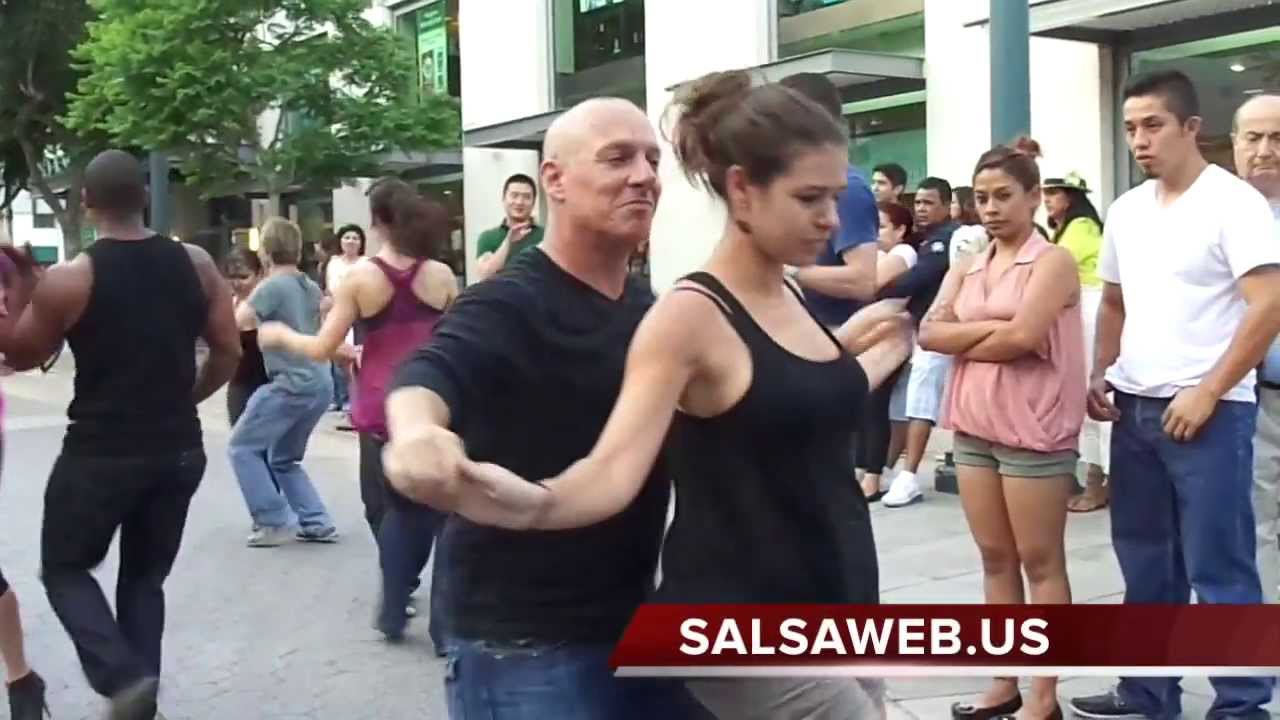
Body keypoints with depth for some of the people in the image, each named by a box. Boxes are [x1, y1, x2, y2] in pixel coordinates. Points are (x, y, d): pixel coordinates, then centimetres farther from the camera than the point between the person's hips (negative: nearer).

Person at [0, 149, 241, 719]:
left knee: (65, 569, 15)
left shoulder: (68, 279, -11)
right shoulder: (196, 265, -1)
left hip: (101, 452, -4)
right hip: (179, 450, 4)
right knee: (145, 578, 18)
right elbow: (228, 354, 4)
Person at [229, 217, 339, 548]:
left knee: (242, 448, 6)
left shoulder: (272, 287, -10)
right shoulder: (311, 288, 15)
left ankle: (273, 523, 4)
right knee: (283, 458, 21)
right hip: (319, 383, 8)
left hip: (292, 385, -8)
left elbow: (235, 322, -17)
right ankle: (318, 524, 14)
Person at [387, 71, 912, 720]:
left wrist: (879, 356, 36)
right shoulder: (691, 315, -17)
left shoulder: (789, 297, 7)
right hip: (746, 629, -8)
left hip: (835, 604, 8)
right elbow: (615, 469, -27)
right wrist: (535, 504, -48)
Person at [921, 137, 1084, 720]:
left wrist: (963, 342, -4)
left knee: (1041, 562, 3)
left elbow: (1024, 336, -19)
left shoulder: (1052, 261, -5)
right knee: (995, 559, 13)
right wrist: (992, 327, -11)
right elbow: (929, 333, 1)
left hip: (1032, 431, -6)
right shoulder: (966, 267, 13)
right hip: (973, 429, 6)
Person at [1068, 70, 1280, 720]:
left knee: (1218, 569, -1)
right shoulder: (1126, 211, 11)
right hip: (1134, 408, 7)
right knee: (1145, 561, 15)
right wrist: (1101, 375, 7)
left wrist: (1206, 393, -16)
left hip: (1209, 413, -7)